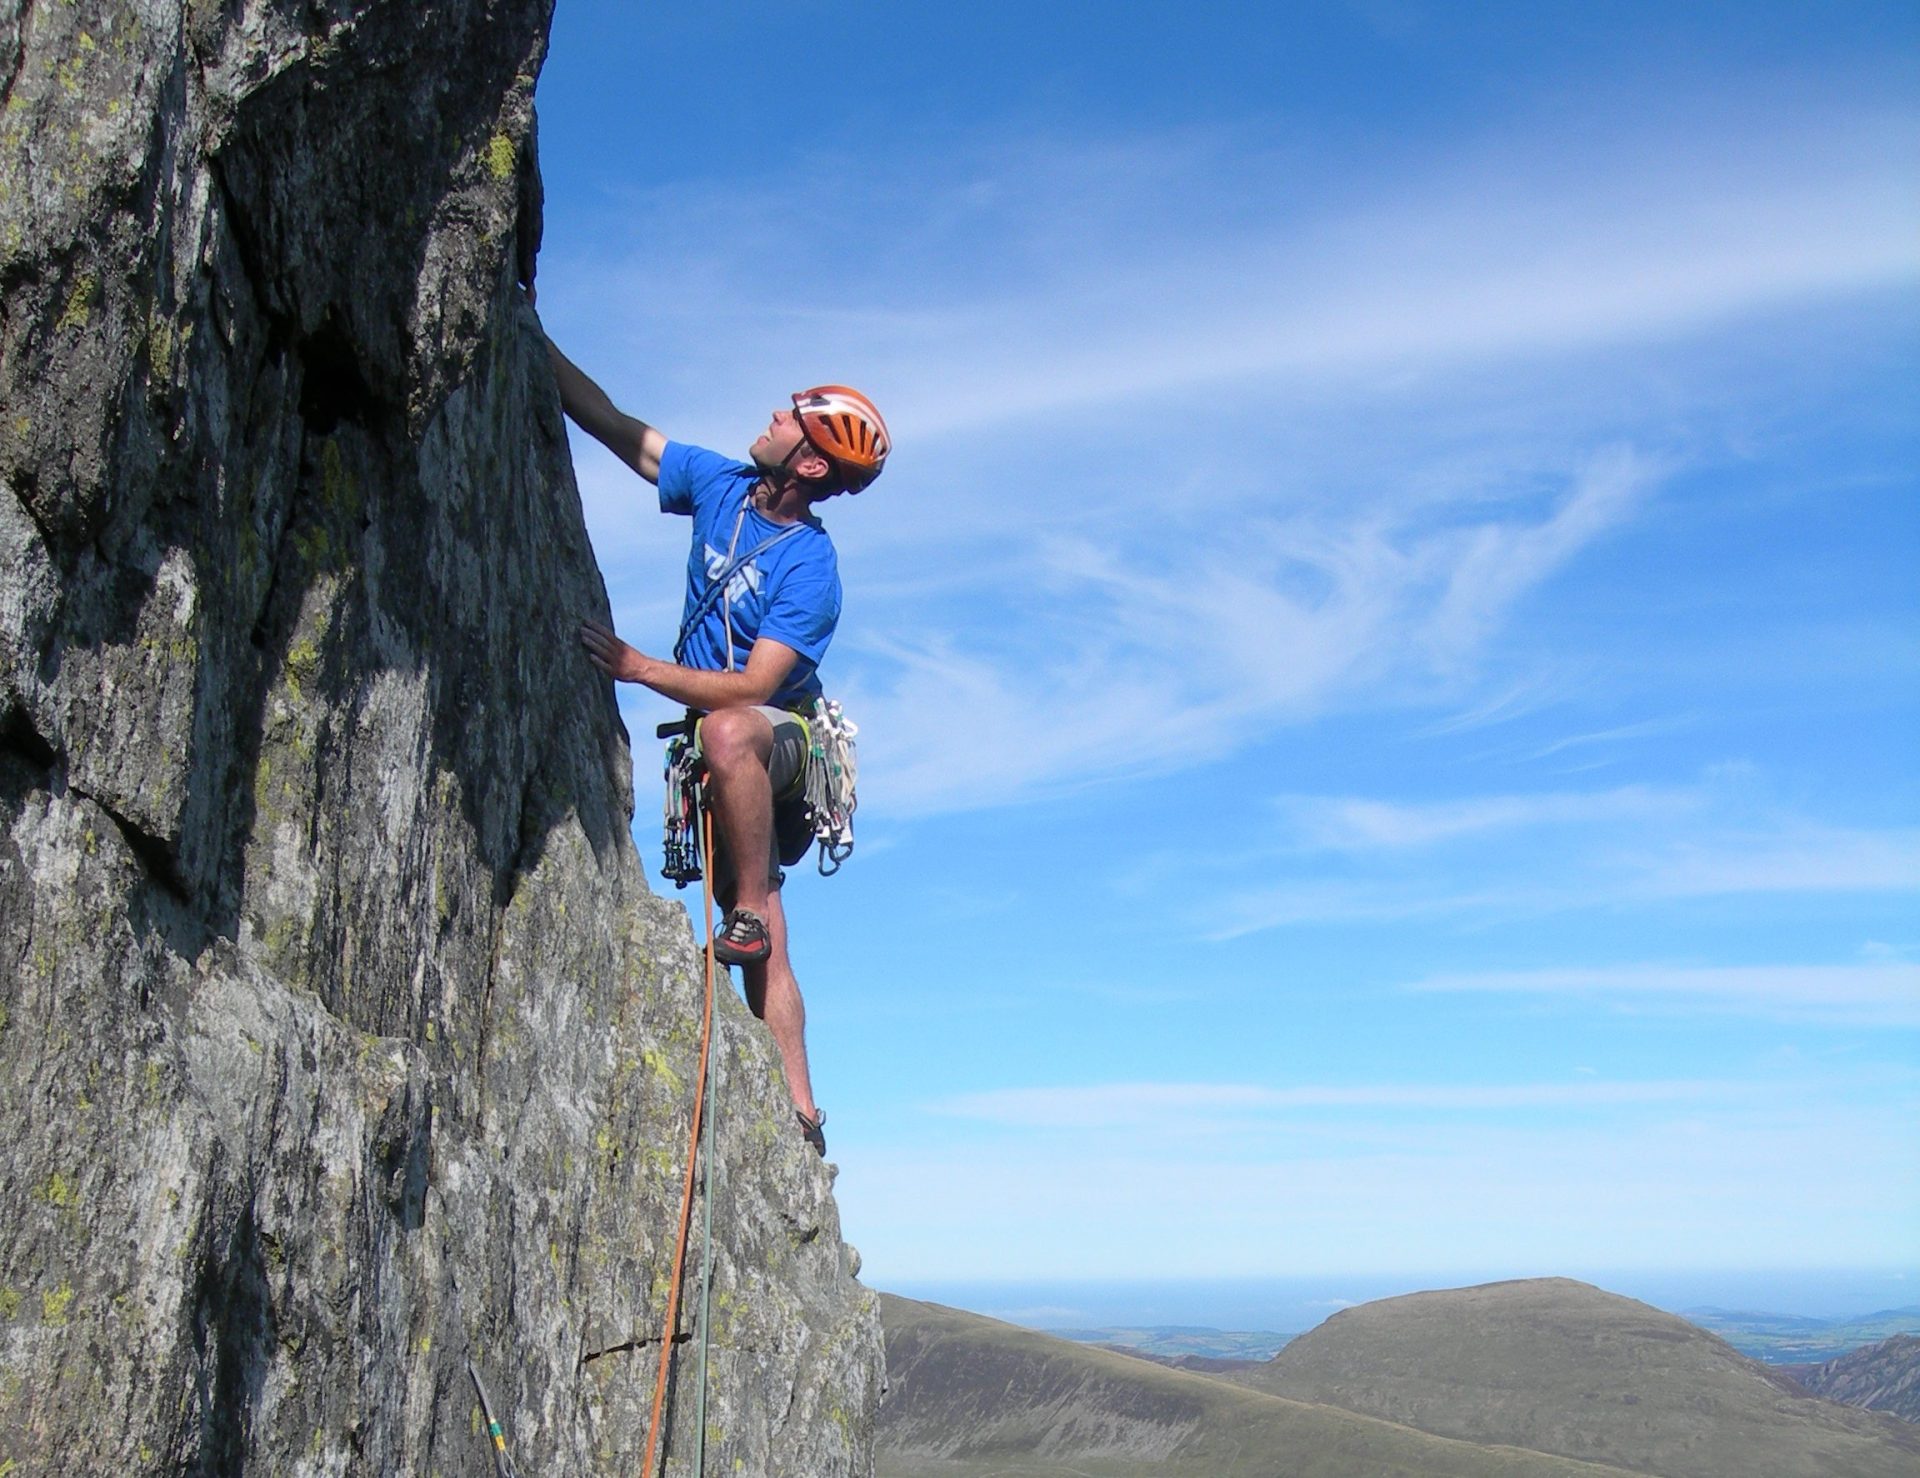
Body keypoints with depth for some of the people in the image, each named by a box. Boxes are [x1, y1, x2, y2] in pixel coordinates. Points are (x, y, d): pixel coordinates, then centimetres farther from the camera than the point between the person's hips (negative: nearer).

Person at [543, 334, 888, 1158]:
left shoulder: (810, 569, -19)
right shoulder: (719, 486, 1)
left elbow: (751, 688, -26)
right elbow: (610, 424, 6)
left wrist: (636, 666, -27)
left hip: (787, 741, -6)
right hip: (731, 766, 6)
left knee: (727, 733, -43)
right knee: (763, 949, -1)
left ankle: (749, 914, -27)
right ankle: (799, 1111, 1)